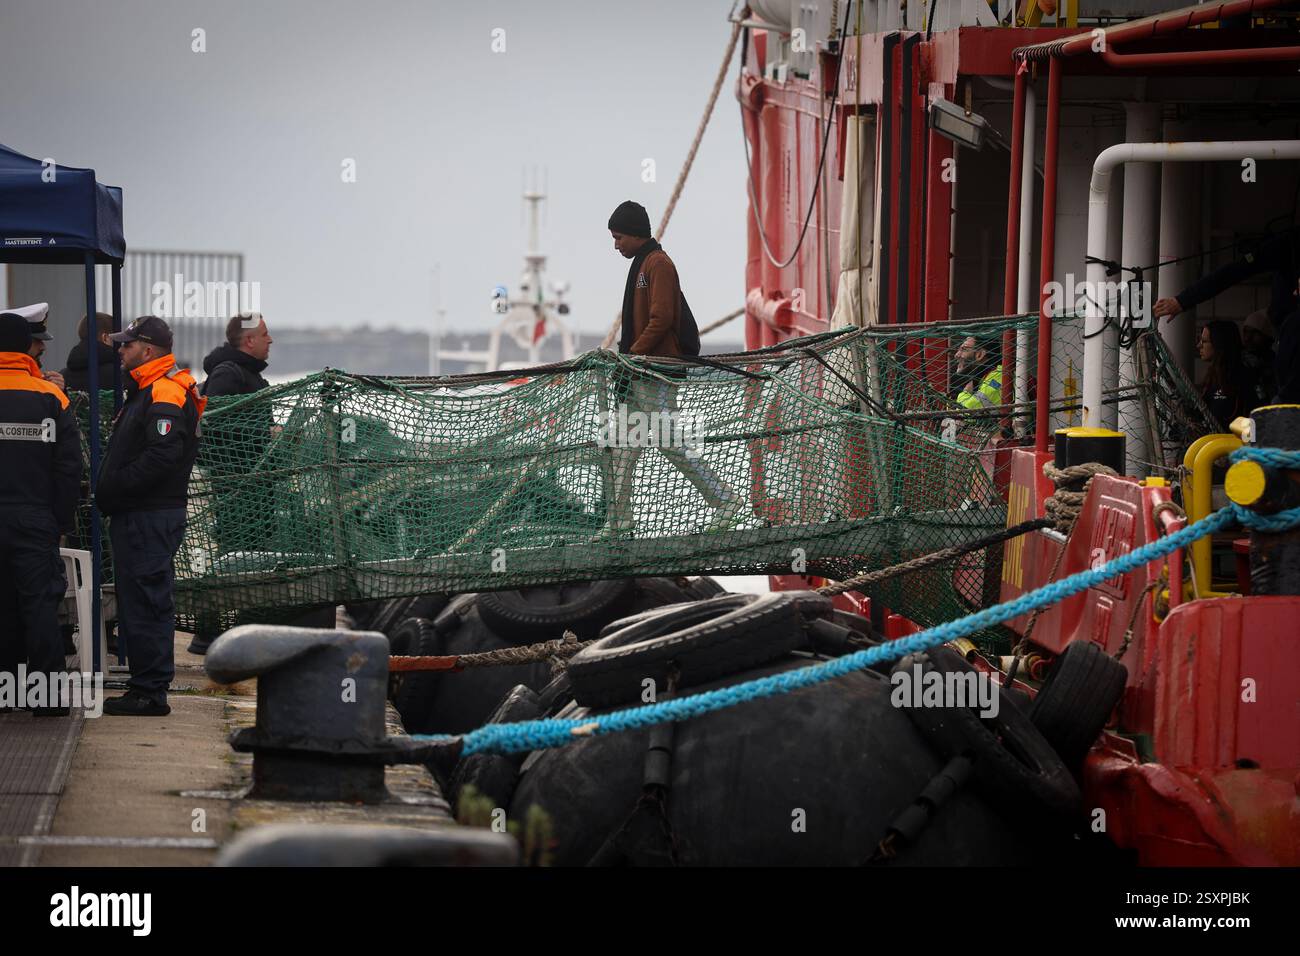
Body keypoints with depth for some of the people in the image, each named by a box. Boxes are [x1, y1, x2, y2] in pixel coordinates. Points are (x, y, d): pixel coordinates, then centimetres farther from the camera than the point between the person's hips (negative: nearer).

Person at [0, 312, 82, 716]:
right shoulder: (52, 398, -1)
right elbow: (69, 467, 0)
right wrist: (62, 520, 6)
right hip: (36, 519, 0)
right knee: (40, 603, 2)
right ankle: (48, 695, 0)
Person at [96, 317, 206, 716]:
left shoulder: (165, 395, -14)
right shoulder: (145, 391, 21)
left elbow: (163, 455, -25)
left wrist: (116, 486, -18)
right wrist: (110, 490, 11)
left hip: (152, 518, -11)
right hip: (134, 515, 11)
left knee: (146, 602, -9)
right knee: (137, 602, 13)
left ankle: (150, 693, -8)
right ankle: (145, 688, 18)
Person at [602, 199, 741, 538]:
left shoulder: (658, 264, -10)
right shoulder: (642, 265, 20)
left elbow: (661, 319, -19)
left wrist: (631, 357, -18)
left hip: (655, 375, -10)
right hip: (638, 376, 10)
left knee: (669, 442, -11)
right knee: (622, 447, 7)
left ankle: (726, 501, -6)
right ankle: (619, 523, 9)